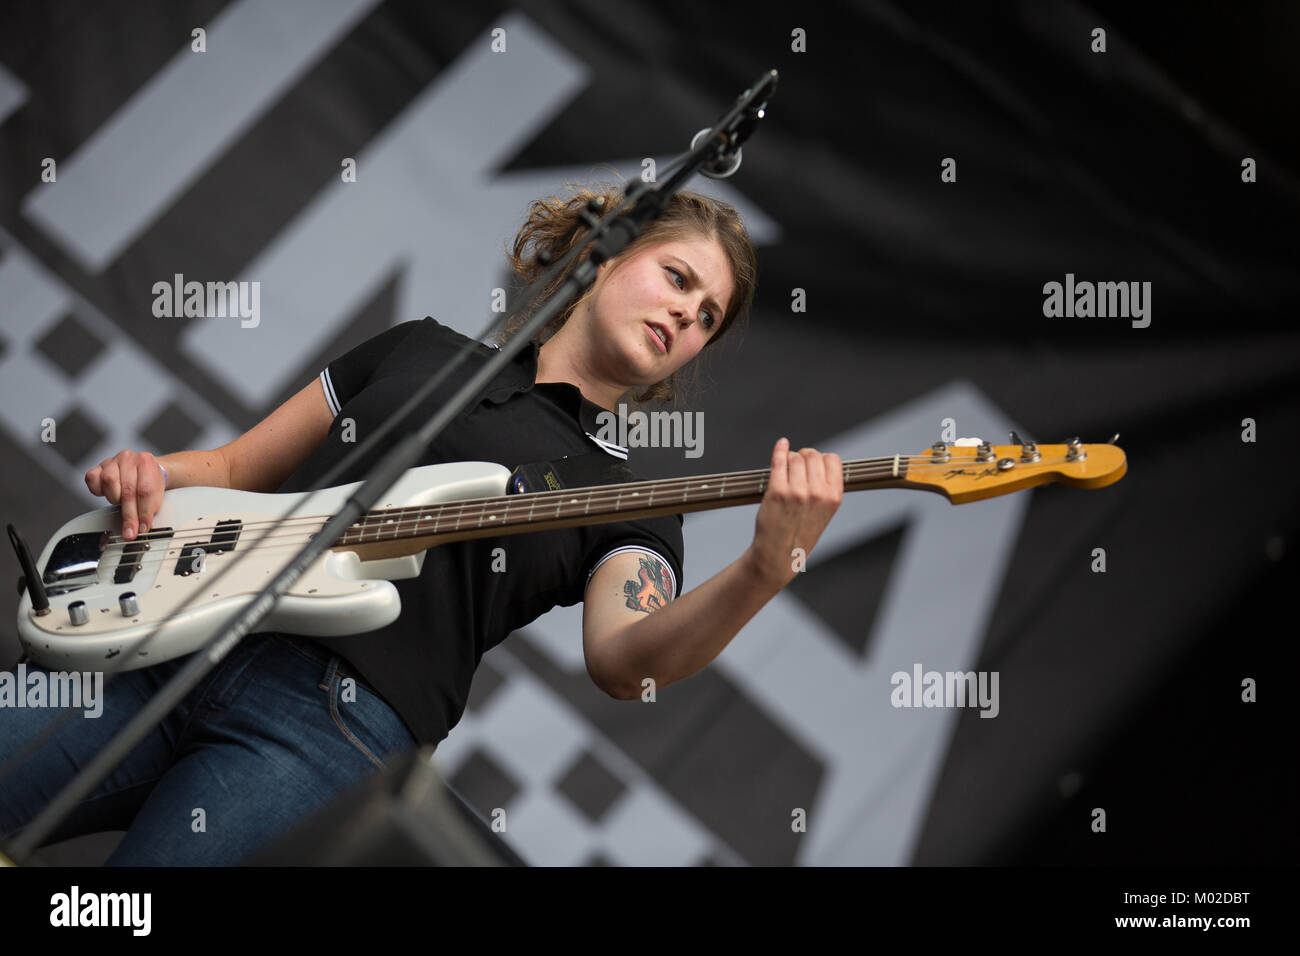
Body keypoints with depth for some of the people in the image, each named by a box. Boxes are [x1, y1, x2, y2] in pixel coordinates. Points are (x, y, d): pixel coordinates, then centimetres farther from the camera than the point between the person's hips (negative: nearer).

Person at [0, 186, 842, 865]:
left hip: (338, 722, -4)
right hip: (172, 647, 4)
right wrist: (147, 474, 4)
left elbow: (624, 661, -7)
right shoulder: (420, 348, 26)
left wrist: (766, 570, -25)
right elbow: (233, 469, 28)